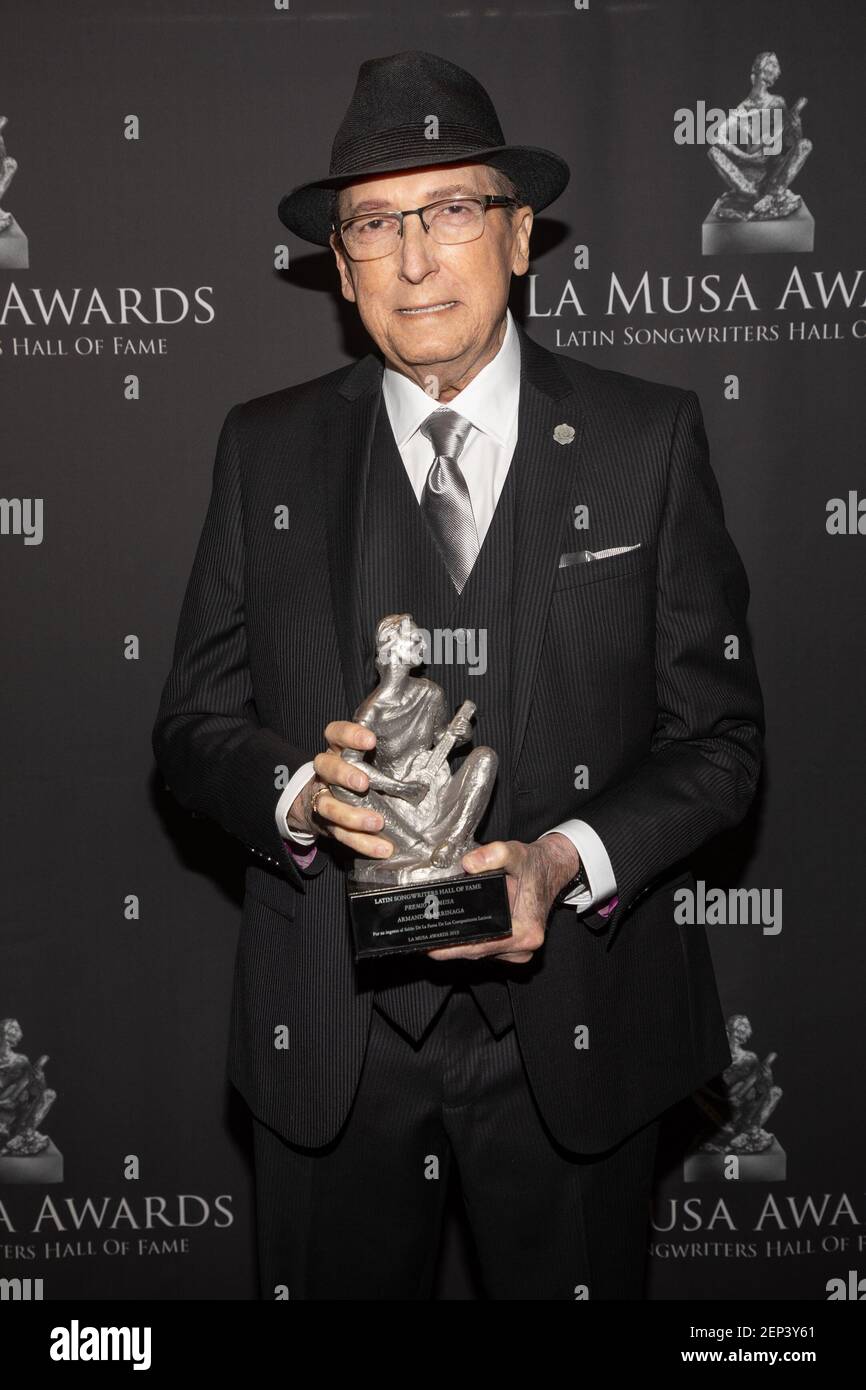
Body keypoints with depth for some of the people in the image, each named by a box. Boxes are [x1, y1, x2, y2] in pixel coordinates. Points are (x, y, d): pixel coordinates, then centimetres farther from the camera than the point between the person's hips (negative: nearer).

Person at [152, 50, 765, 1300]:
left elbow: (721, 734, -2)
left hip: (570, 1027, 0)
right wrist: (301, 796, -17)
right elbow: (194, 728, 4)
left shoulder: (646, 439, -2)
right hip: (326, 1030, 1)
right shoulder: (266, 449, 2)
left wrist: (568, 860, -18)